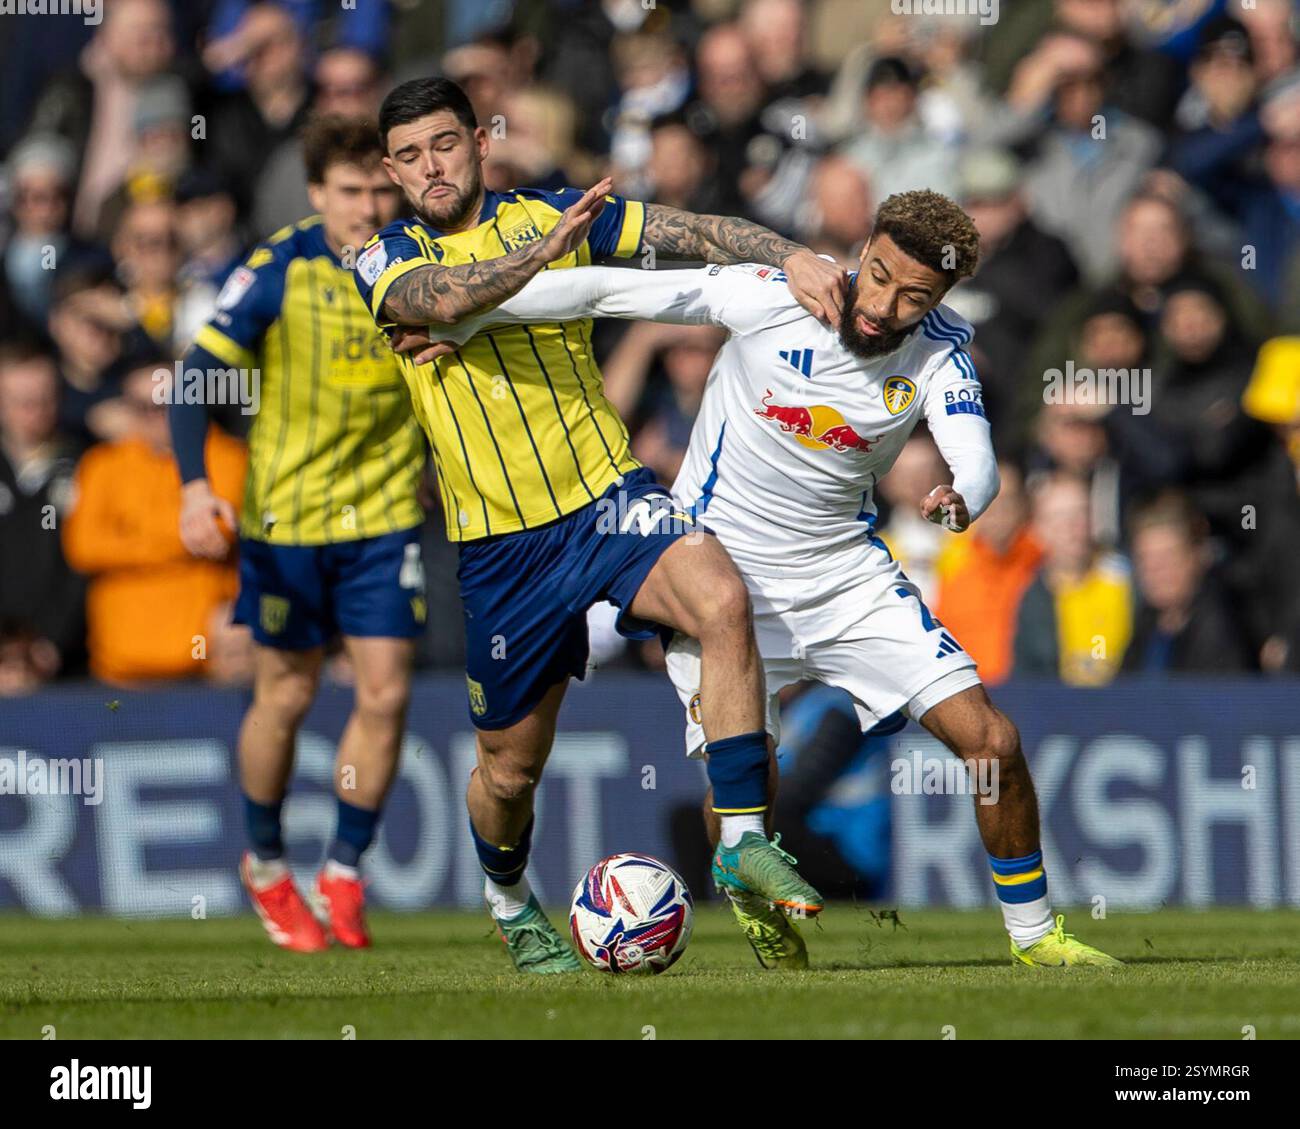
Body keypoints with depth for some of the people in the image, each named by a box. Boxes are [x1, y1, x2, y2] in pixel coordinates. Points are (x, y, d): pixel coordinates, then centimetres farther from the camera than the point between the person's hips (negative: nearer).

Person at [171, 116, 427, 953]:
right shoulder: (276, 272, -11)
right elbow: (200, 375, -13)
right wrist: (195, 484, -25)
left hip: (386, 515, 2)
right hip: (286, 514, -2)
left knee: (386, 695, -6)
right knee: (287, 697, 6)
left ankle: (344, 872, 10)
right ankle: (266, 865, 29)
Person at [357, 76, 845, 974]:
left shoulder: (549, 215, 4)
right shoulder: (386, 261, -1)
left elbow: (695, 232, 0)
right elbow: (440, 298, -24)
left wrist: (793, 257, -17)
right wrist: (545, 251, -39)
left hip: (605, 497, 0)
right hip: (500, 545, 0)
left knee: (723, 601, -30)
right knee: (510, 771, 9)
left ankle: (742, 839, -23)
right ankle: (510, 903, 42)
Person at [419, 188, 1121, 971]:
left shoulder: (940, 349, -13)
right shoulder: (772, 298, -20)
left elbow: (976, 458, -28)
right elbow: (605, 290, -15)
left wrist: (962, 499, -52)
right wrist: (460, 321, -13)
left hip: (848, 570, 2)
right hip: (725, 575, -2)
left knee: (992, 740, -6)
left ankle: (1034, 934, 14)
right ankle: (760, 907, 21)